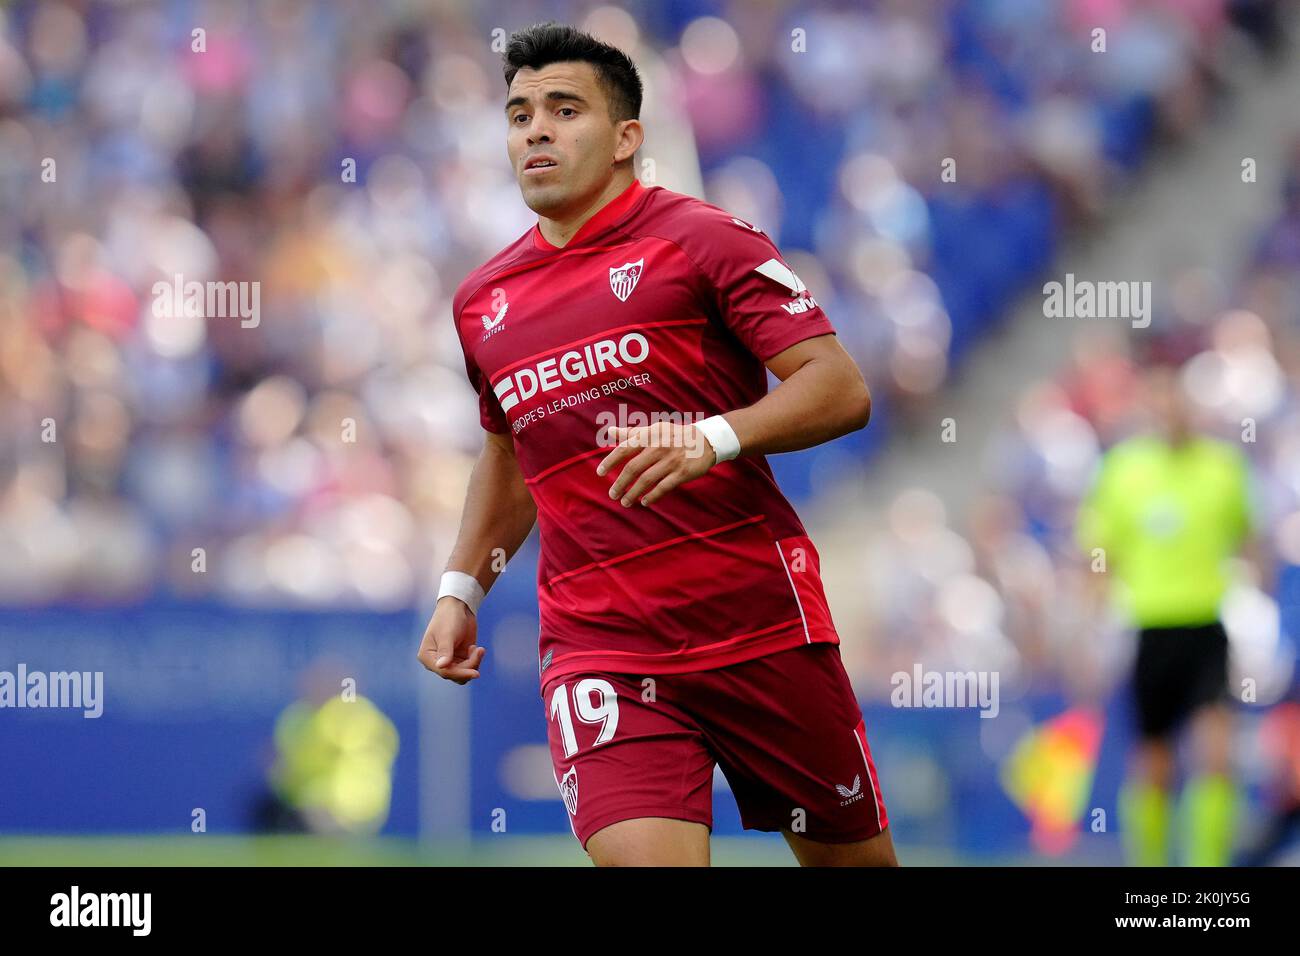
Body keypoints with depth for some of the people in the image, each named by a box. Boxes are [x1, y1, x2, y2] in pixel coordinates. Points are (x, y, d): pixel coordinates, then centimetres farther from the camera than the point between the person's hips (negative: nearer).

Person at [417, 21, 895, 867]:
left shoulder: (703, 239, -4)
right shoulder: (483, 301, 12)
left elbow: (841, 390, -11)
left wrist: (713, 439, -26)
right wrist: (462, 588, 19)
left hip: (759, 624, -3)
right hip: (597, 646, 3)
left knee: (854, 859, 7)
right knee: (642, 859, -19)